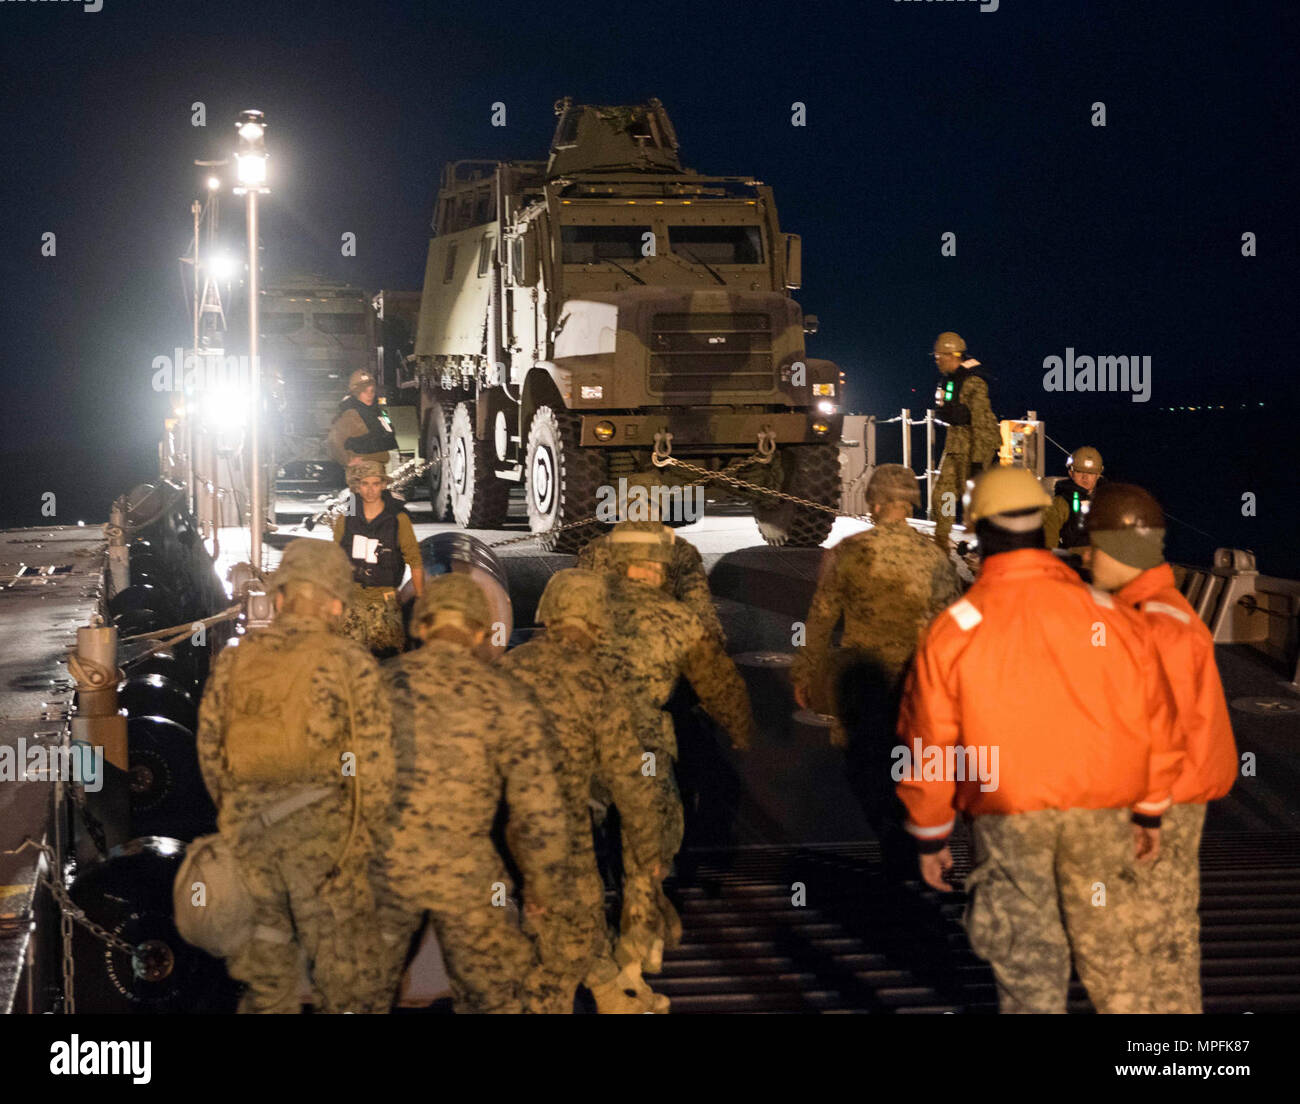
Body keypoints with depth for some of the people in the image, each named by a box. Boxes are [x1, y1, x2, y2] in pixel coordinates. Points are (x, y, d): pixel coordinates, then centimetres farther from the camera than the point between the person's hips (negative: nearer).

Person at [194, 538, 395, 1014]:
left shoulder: (232, 661, 4)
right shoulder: (350, 664, -8)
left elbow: (209, 750, 9)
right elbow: (374, 762, -9)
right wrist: (369, 835, 3)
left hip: (248, 832, 4)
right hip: (323, 832, -4)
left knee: (265, 978, 15)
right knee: (348, 981, 4)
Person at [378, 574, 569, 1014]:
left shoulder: (384, 681, -2)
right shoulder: (508, 699, -3)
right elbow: (538, 810, -4)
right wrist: (544, 887, 10)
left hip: (386, 863, 1)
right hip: (464, 875, -1)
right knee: (492, 994, 16)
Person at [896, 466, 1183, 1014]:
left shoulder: (953, 630, -9)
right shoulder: (1112, 618, -4)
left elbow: (926, 743, -5)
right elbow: (1155, 722, 2)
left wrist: (929, 835, 6)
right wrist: (1150, 812, 15)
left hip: (1007, 816, -2)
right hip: (1100, 814, 2)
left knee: (1030, 966, 6)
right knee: (1109, 949, 17)